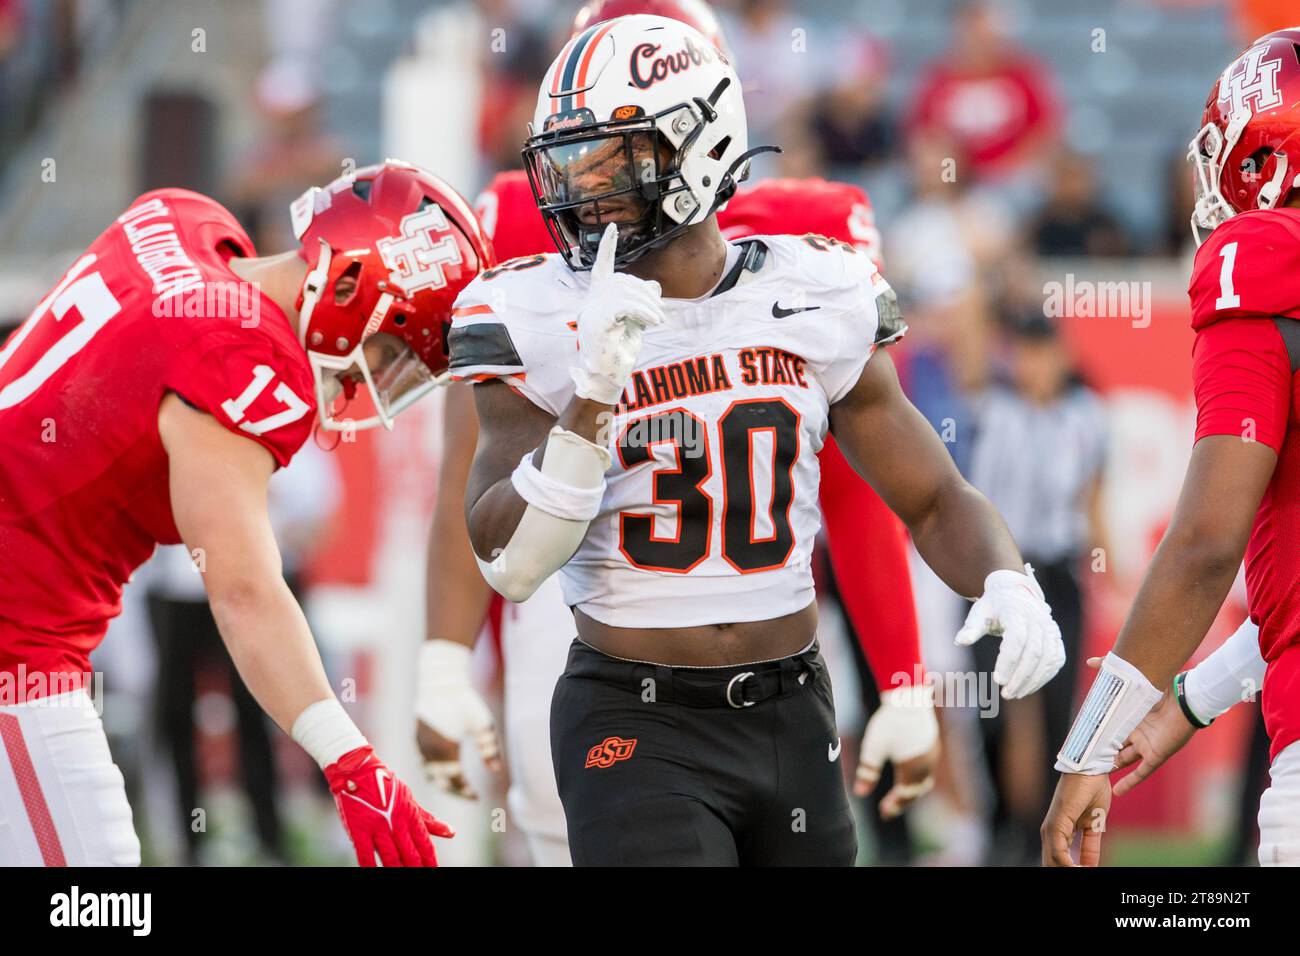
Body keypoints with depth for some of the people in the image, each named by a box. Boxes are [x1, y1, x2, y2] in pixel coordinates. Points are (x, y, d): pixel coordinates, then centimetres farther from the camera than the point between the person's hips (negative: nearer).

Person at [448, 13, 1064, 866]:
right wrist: (593, 398, -25)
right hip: (638, 730, -3)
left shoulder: (816, 300, 1)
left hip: (792, 721, 3)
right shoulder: (541, 320, -6)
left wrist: (1009, 587, -14)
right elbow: (510, 565, -13)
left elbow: (935, 501, 7)